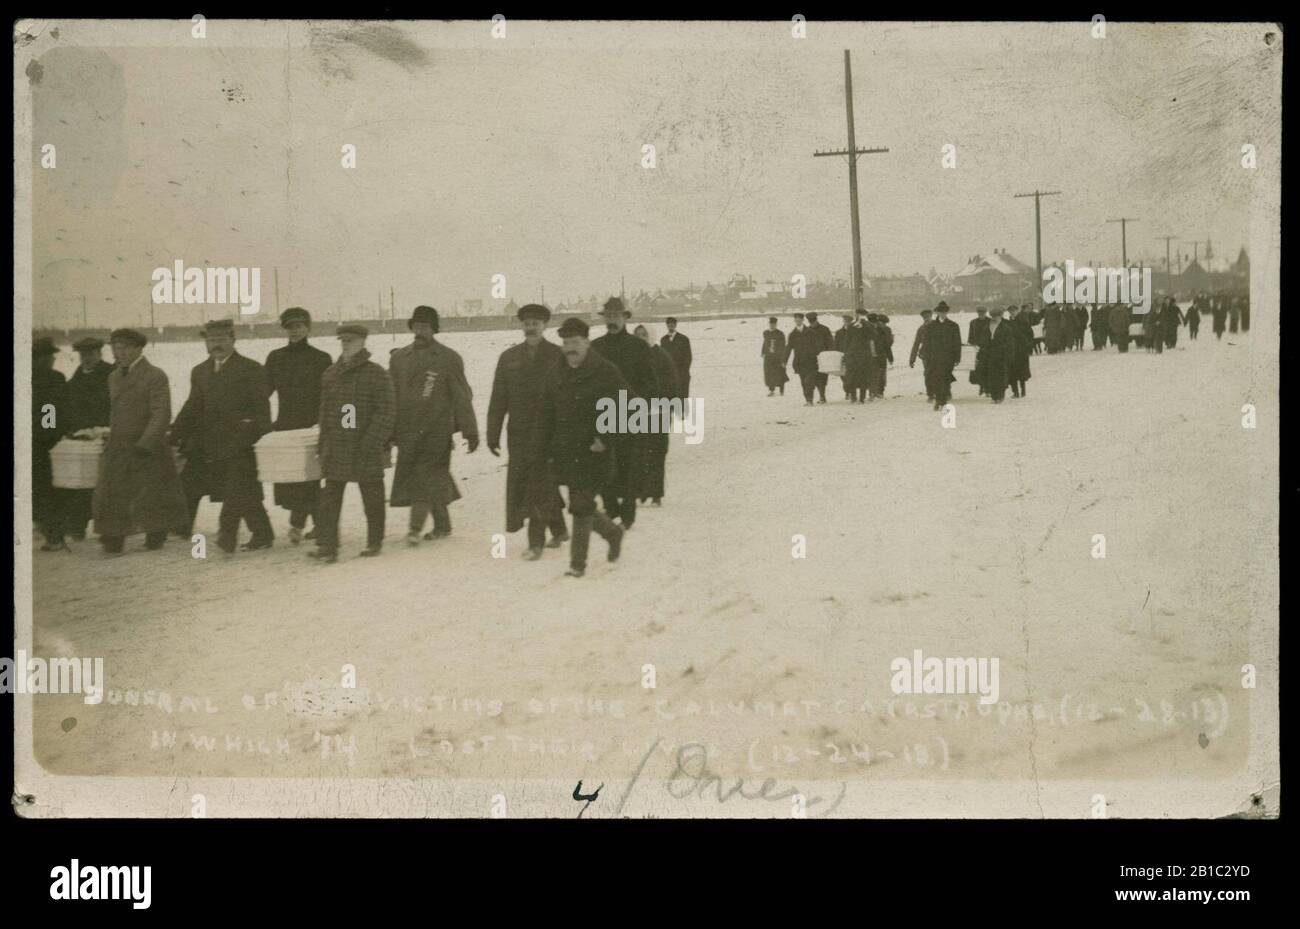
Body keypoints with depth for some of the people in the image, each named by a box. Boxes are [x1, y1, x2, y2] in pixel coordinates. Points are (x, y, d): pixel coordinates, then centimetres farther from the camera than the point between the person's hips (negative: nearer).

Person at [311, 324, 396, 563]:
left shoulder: (377, 375, -6)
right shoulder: (330, 374, 10)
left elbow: (386, 412, -10)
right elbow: (324, 410, 17)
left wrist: (372, 442, -17)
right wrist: (323, 443, 11)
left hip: (366, 452, -4)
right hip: (336, 450, 4)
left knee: (372, 498, 8)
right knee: (330, 498, -2)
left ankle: (374, 542, 21)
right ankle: (327, 547, -3)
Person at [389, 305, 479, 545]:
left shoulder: (449, 359, -1)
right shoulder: (399, 358, 9)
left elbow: (462, 397, -1)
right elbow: (391, 397, 12)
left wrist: (470, 431, -3)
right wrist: (390, 431, 9)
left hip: (436, 431, -3)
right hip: (407, 430, 3)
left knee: (426, 477, -10)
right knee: (434, 480, 8)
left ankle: (415, 527, -10)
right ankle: (442, 524, 20)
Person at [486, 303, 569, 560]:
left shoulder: (558, 356, -1)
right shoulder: (509, 357, 9)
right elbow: (498, 399, 8)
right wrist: (493, 434, 3)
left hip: (548, 432, -4)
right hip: (519, 434, 4)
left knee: (540, 486, -7)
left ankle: (536, 542, -1)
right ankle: (559, 530, 27)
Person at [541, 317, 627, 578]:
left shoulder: (606, 373, -6)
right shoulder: (557, 376, 10)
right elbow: (548, 416, 17)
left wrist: (605, 439, -12)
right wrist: (549, 449, 10)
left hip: (593, 452, -5)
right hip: (565, 453, 5)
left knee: (581, 506, -8)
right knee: (582, 506, 10)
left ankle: (578, 562, 1)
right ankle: (613, 532, 37)